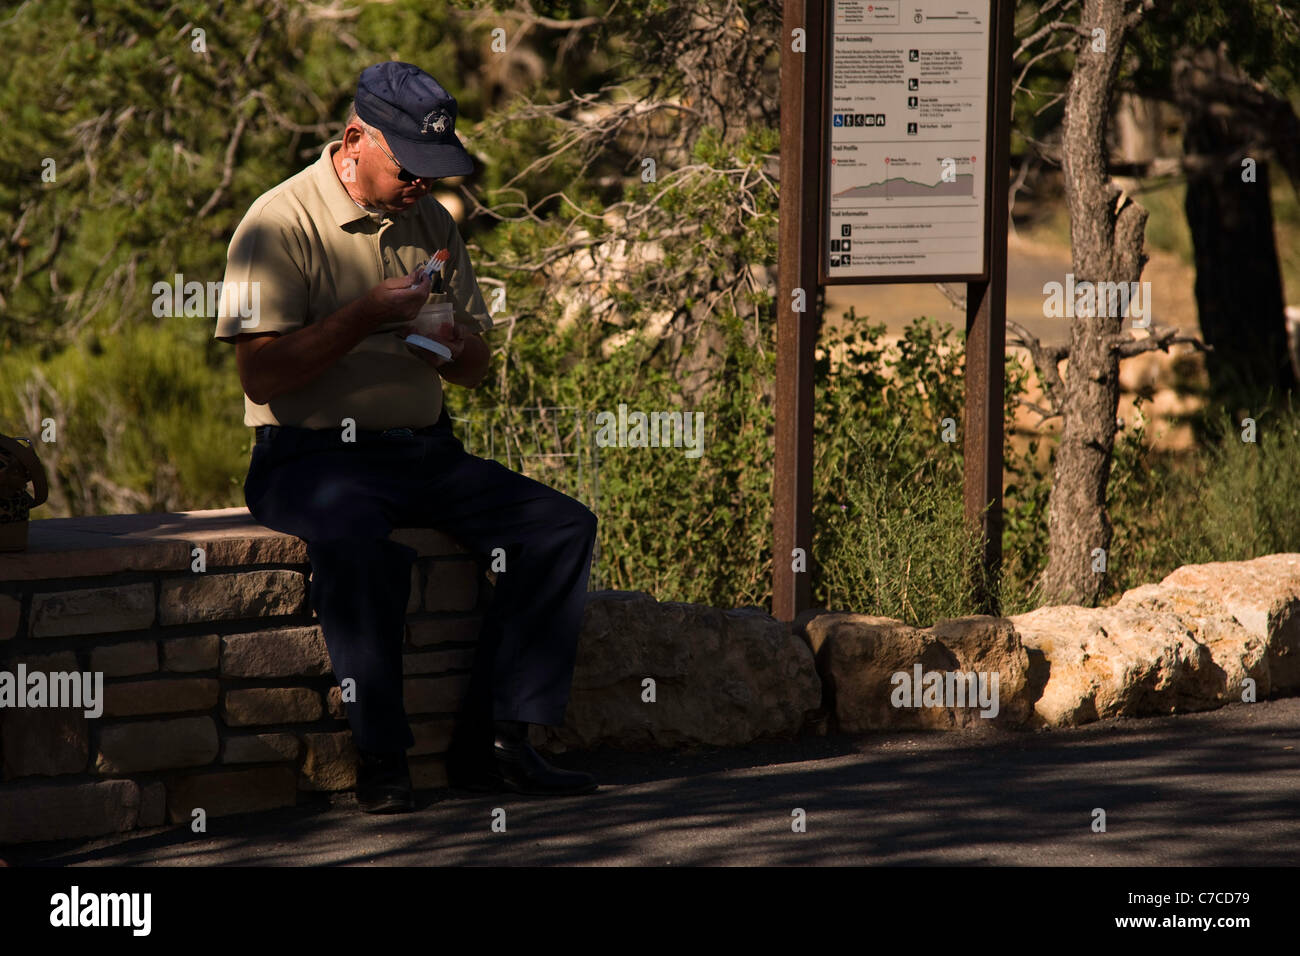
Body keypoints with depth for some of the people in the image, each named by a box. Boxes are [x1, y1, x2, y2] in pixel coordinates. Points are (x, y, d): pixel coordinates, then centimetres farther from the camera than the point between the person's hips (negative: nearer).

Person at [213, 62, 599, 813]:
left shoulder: (432, 223, 13)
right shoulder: (283, 223, -7)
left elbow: (477, 367, 19)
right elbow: (260, 374, -15)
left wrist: (456, 351, -5)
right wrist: (366, 315, -20)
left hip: (424, 450, 7)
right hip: (312, 455, -7)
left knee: (563, 526, -12)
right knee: (359, 540, -39)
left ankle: (494, 742, -13)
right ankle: (382, 755, -29)